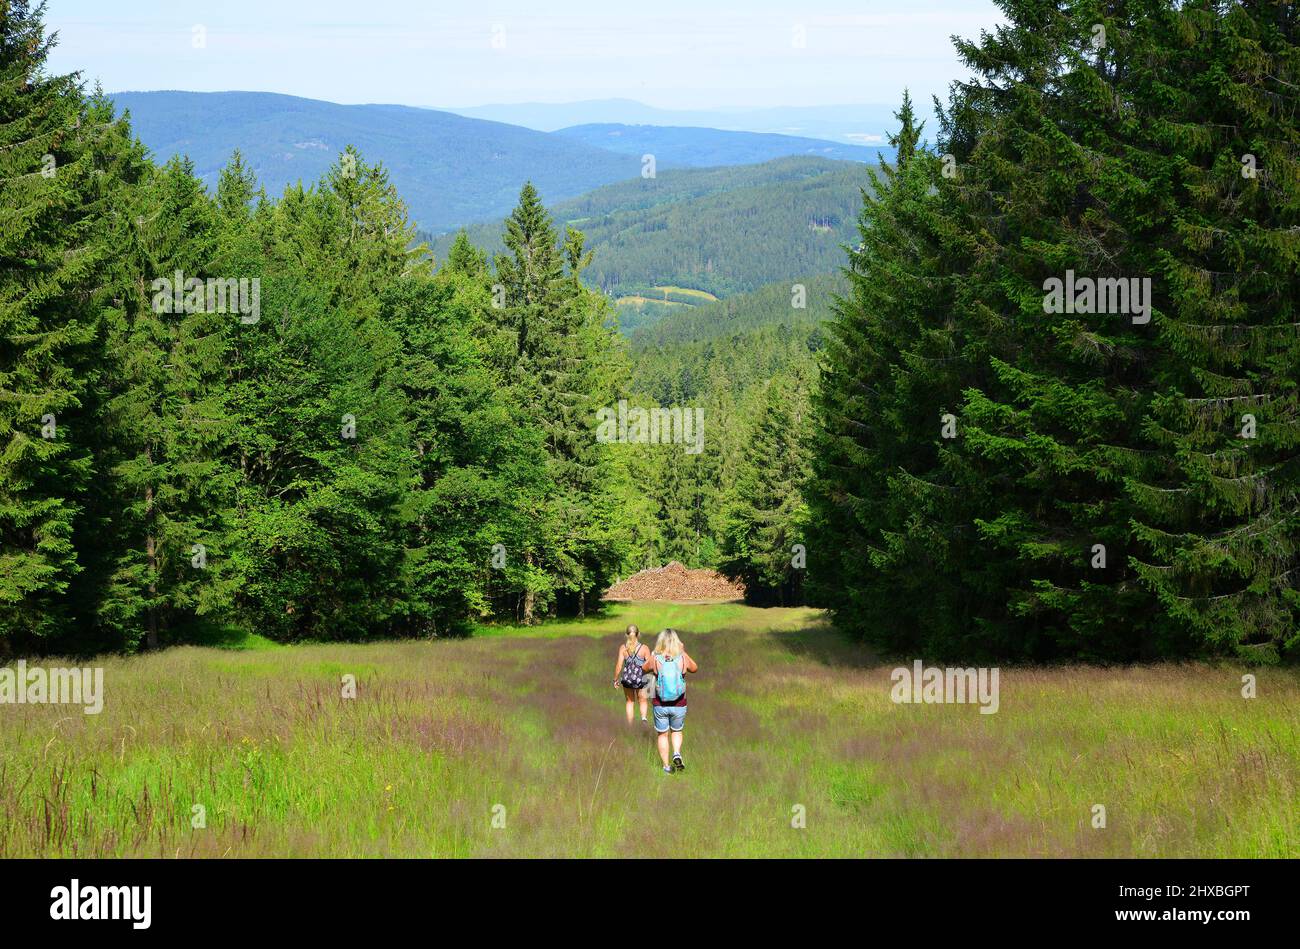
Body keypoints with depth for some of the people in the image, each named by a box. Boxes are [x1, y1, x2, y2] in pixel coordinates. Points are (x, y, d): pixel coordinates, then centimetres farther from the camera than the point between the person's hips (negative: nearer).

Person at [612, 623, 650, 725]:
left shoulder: (623, 648, -7)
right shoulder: (644, 648, -9)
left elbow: (619, 665, -7)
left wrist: (615, 680, 5)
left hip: (627, 679, 1)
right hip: (641, 679, -1)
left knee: (630, 702, 21)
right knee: (643, 701, 20)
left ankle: (630, 726, 23)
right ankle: (643, 717, -7)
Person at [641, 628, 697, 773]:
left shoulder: (655, 659, -12)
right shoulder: (683, 658, -11)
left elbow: (645, 669, 10)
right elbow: (694, 669, 10)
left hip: (660, 705, -1)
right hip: (679, 705, 1)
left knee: (663, 735, 17)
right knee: (676, 731, 24)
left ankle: (667, 766, 19)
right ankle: (677, 753, -1)